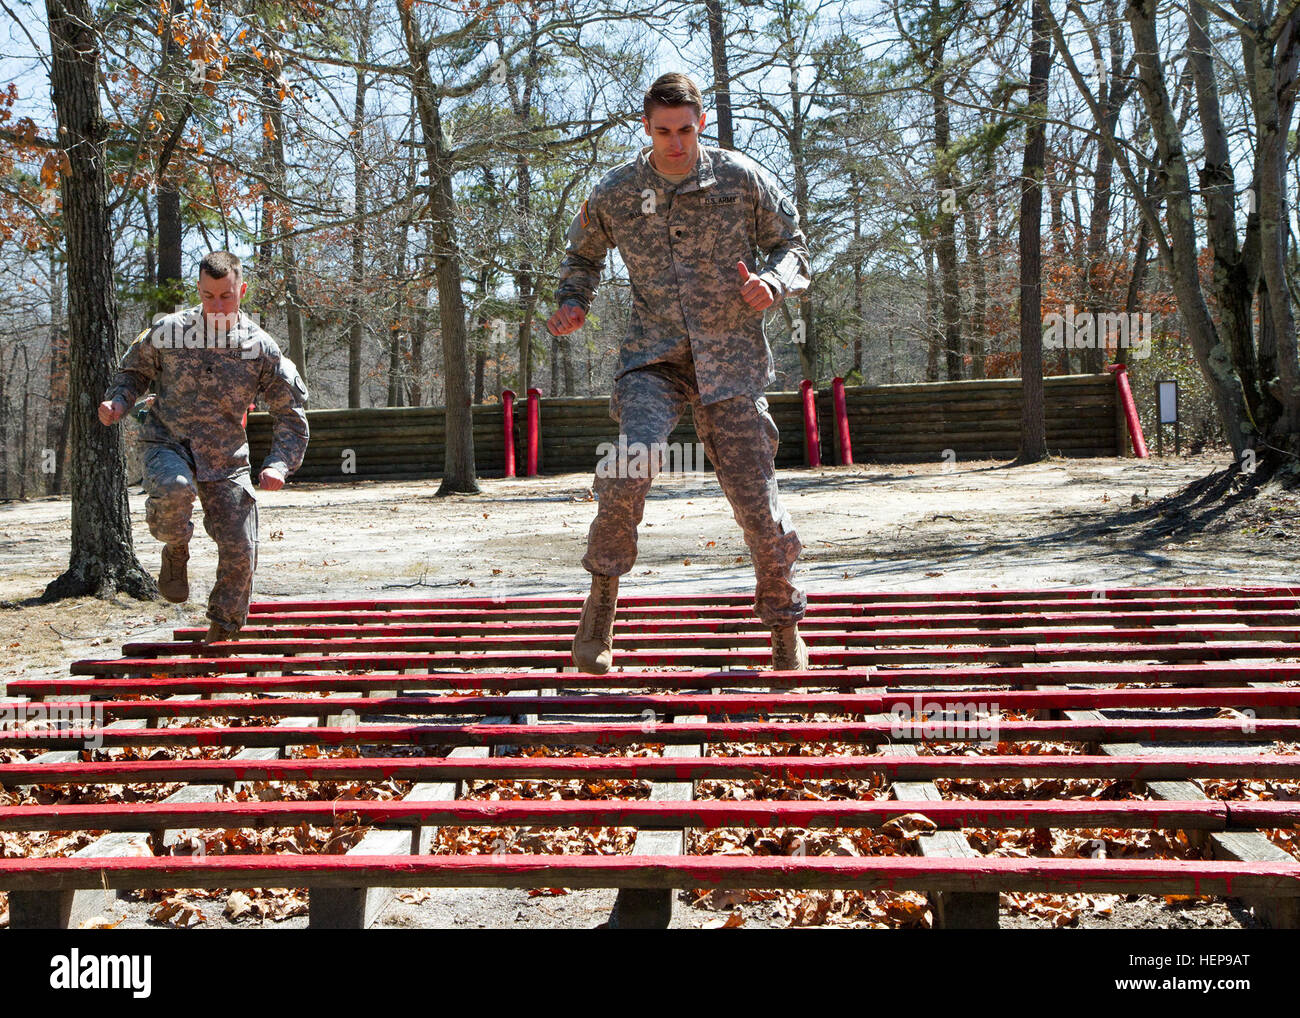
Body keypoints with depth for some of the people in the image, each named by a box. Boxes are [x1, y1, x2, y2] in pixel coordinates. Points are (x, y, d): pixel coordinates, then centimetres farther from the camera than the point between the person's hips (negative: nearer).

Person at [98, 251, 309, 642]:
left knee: (240, 551, -3)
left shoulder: (262, 349, -9)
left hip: (227, 459, 1)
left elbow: (290, 414, -1)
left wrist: (278, 465, -15)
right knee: (173, 488, -37)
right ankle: (175, 551, -2)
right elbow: (134, 370, 11)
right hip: (168, 444, -1)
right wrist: (118, 401, -10)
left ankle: (222, 632, 24)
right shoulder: (167, 331, -8)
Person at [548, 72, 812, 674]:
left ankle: (784, 622, 21)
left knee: (755, 496, -2)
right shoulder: (614, 193, 3)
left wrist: (772, 284, -14)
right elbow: (583, 254, 22)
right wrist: (572, 302, 2)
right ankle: (602, 596, -4)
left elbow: (793, 244, 9)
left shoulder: (743, 180, 0)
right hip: (653, 354, 0)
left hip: (732, 357, 0)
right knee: (628, 468, -27)